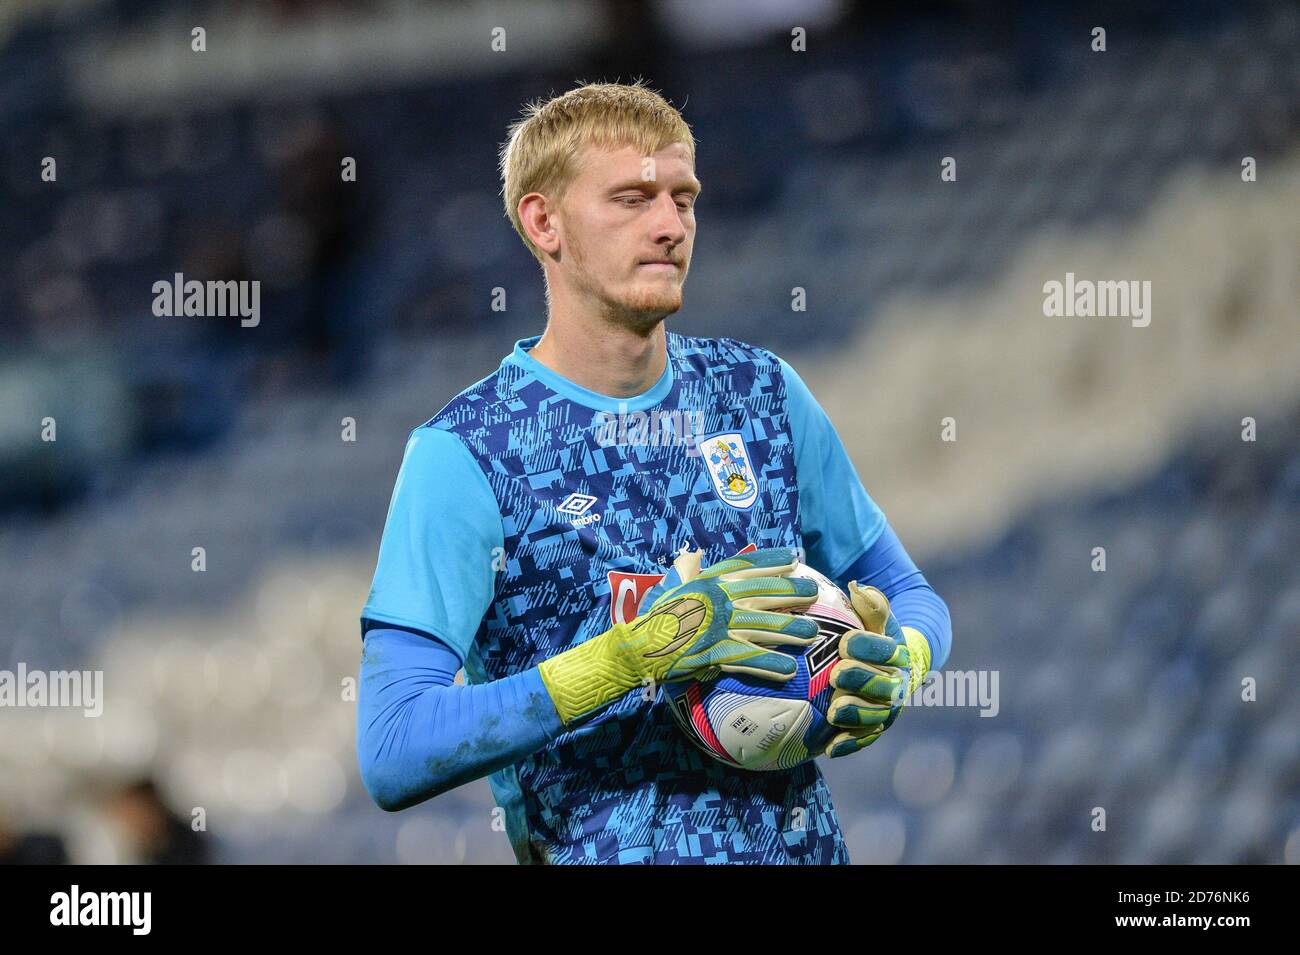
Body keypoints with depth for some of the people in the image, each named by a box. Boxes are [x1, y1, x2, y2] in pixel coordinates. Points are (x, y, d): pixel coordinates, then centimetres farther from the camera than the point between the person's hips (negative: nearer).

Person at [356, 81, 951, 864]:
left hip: (802, 842, 4)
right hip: (600, 851, -4)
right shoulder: (463, 455, -9)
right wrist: (638, 652, -25)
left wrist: (897, 670, -8)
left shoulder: (762, 394, 6)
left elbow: (909, 595, 15)